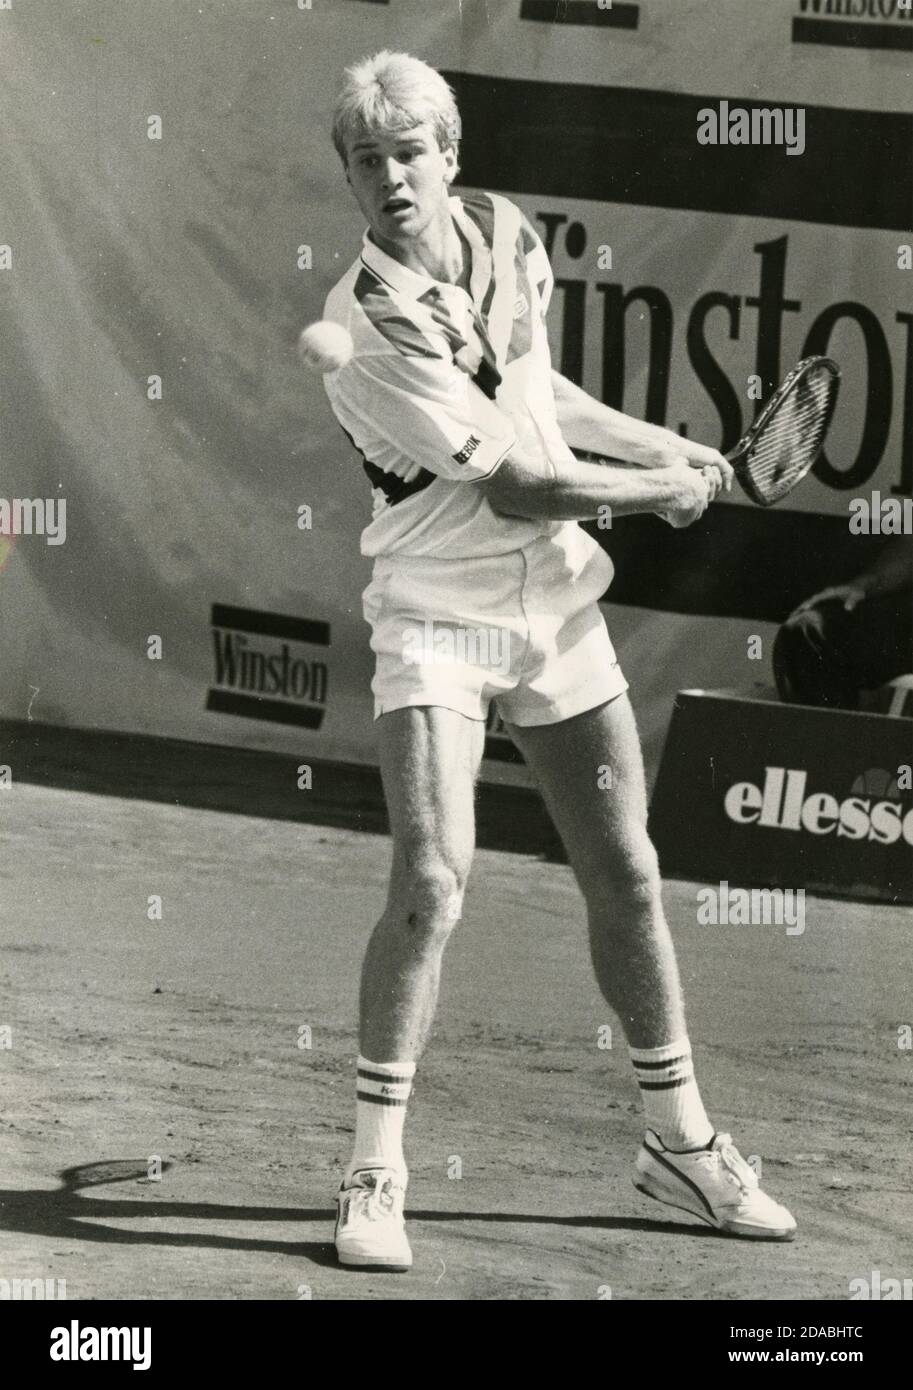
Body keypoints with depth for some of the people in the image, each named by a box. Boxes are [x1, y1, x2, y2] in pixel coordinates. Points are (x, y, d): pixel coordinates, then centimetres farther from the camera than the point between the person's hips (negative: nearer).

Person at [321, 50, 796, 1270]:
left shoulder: (506, 235, 0)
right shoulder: (365, 331, -22)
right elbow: (518, 485, -21)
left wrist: (665, 444, 12)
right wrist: (668, 493, -10)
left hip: (558, 599, 6)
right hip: (437, 614, -6)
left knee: (625, 876, 10)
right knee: (431, 882, -19)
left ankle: (680, 1138, 25)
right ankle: (374, 1172, -7)